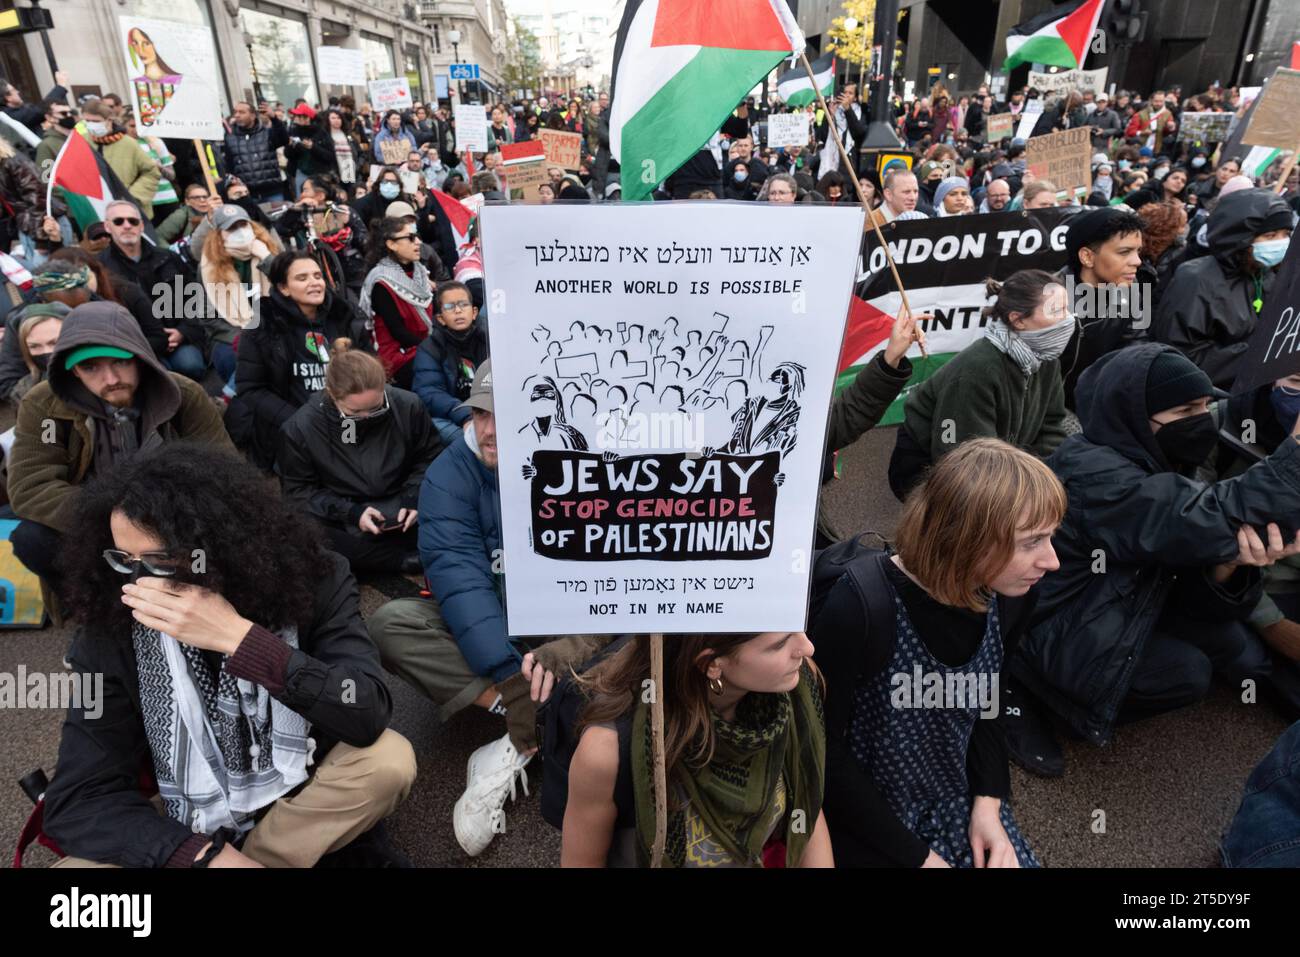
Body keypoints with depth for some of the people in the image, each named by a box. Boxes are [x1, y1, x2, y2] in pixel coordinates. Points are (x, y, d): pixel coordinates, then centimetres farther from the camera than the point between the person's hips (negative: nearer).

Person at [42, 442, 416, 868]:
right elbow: (79, 798, -14)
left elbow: (367, 715, -29)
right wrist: (211, 854, -27)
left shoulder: (311, 580, -19)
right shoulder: (111, 632, -15)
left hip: (301, 799, -1)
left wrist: (238, 638, -38)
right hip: (188, 833, 1)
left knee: (390, 758, -28)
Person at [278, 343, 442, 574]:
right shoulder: (301, 427, -12)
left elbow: (430, 457, 4)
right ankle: (406, 559, -22)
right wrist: (350, 513, -17)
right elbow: (298, 490, -4)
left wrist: (413, 498, -13)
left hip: (401, 515, 0)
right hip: (341, 523, 0)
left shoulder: (407, 406, -10)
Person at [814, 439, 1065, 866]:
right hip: (869, 817, -5)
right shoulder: (860, 606, -30)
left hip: (961, 801, 5)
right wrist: (916, 856, -14)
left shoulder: (1012, 594, -12)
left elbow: (984, 701, 6)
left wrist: (988, 801, -5)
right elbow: (824, 750, -19)